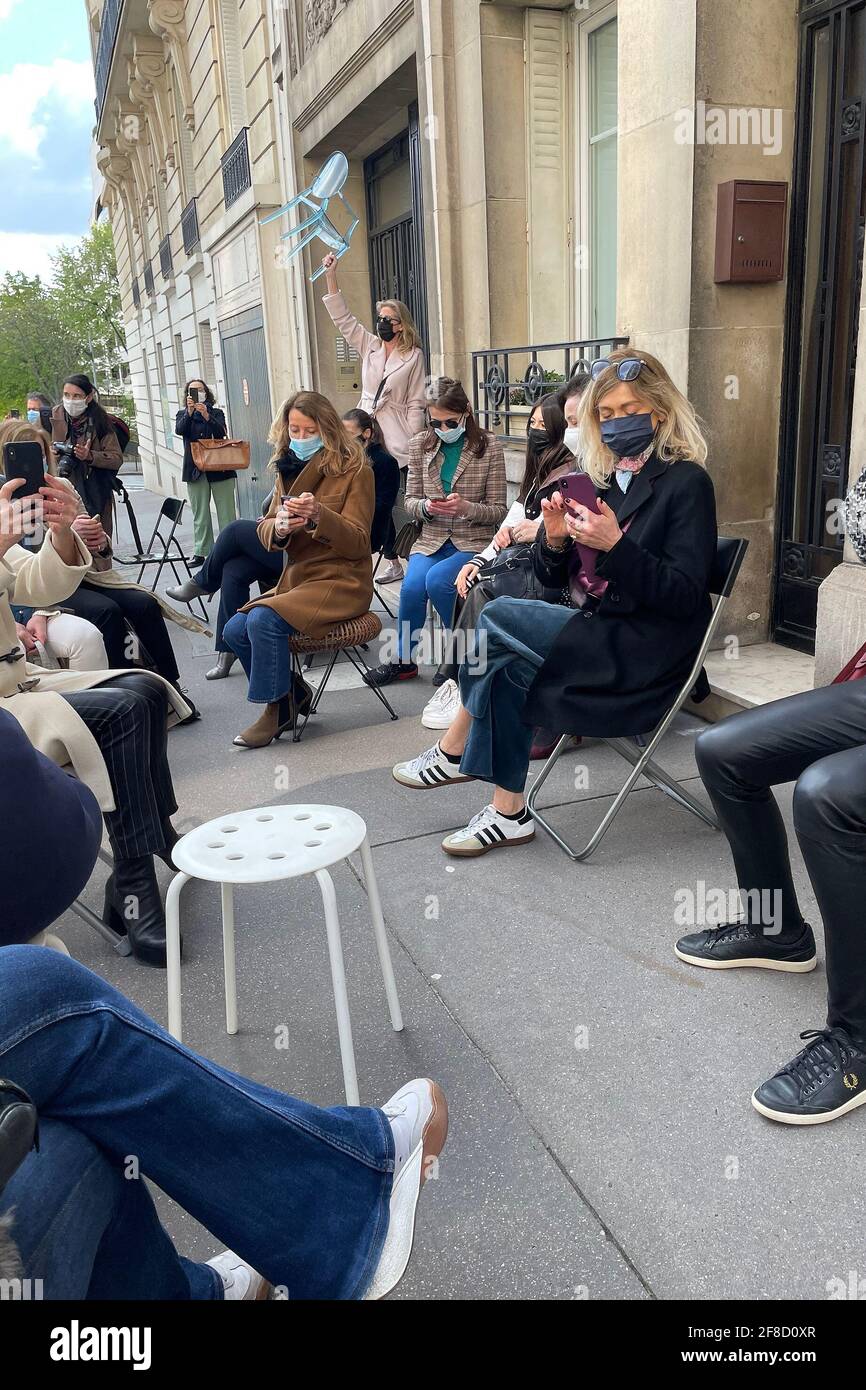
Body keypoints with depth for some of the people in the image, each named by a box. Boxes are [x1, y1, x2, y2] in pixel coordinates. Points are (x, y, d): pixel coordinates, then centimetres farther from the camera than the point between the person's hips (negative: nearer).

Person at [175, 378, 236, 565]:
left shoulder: (216, 413, 10)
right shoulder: (183, 414, 12)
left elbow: (222, 432, -9)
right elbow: (179, 430, -9)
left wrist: (206, 416, -24)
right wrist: (189, 412, -23)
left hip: (219, 468, -1)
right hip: (195, 470, 1)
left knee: (226, 512, -3)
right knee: (200, 514, 2)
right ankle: (201, 552, 6)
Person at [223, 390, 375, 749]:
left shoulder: (355, 471, -6)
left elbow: (357, 543, -13)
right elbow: (265, 532, 6)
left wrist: (319, 515, -30)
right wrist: (279, 527, -19)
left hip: (341, 580, -7)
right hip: (296, 577, 7)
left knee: (263, 620, -27)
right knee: (235, 630, -11)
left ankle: (278, 708, -8)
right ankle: (293, 692, 7)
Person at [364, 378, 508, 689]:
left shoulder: (489, 446, -4)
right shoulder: (421, 444, 6)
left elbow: (498, 511, -2)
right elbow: (410, 501, 9)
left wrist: (465, 507, -22)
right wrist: (426, 507, -15)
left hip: (475, 541, -3)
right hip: (432, 538, 3)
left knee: (437, 579, -30)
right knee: (412, 586, -25)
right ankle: (404, 660, -1)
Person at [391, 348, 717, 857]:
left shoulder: (686, 482, -8)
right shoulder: (601, 478, 11)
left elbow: (684, 595, -16)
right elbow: (554, 577, 11)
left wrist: (615, 545, -26)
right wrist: (555, 538, -11)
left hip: (646, 655, -7)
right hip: (600, 633, 7)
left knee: (496, 619, -16)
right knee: (508, 670, -15)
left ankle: (455, 751, 2)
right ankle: (509, 813, -2)